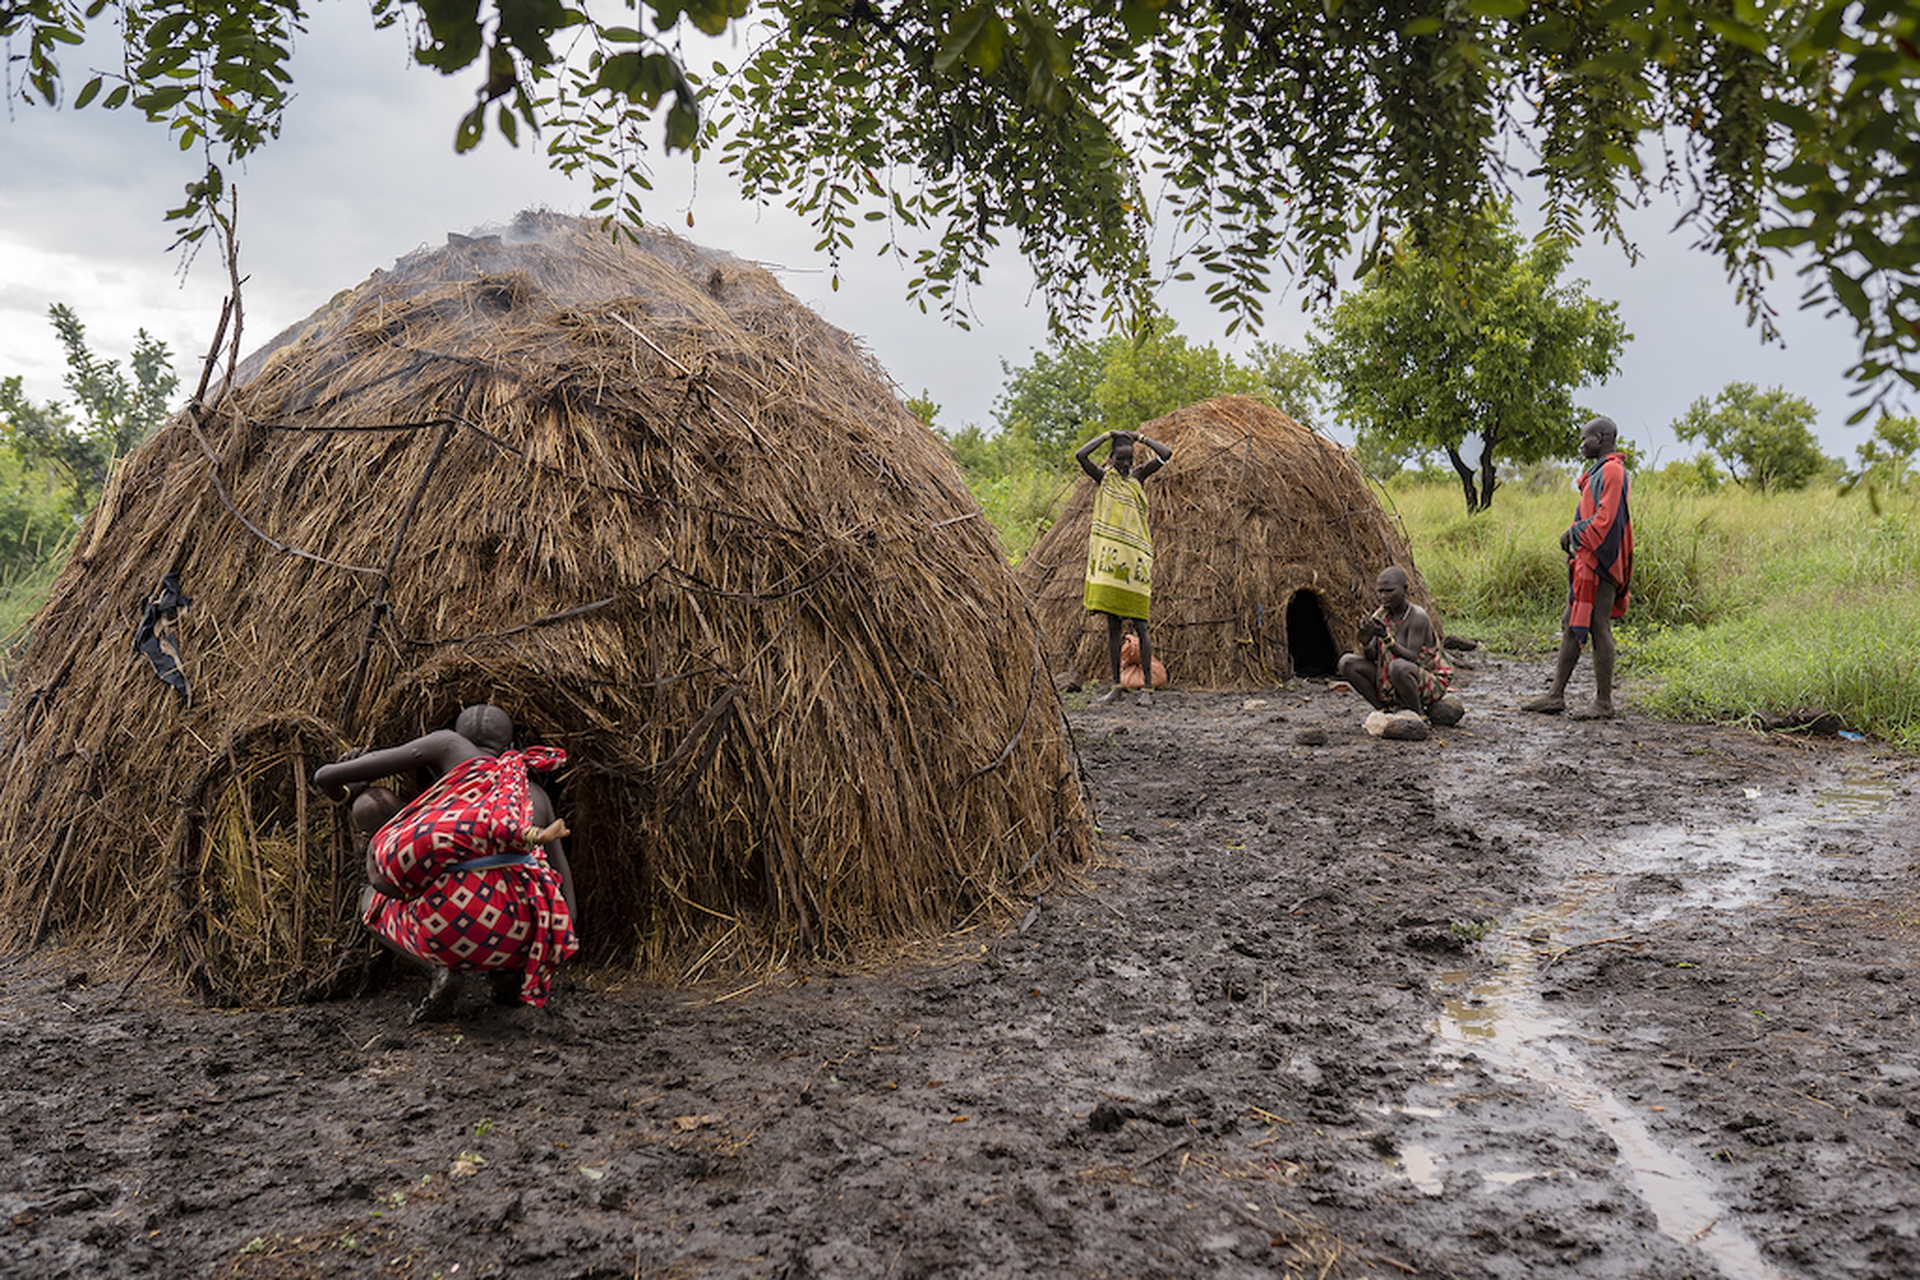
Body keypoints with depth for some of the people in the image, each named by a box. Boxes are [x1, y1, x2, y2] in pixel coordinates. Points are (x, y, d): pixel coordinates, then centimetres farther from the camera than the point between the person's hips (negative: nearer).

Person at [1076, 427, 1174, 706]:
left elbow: (1166, 455, -3)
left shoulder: (1138, 476, 8)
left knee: (1139, 625, -3)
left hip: (1135, 557, -1)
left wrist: (1140, 437, 4)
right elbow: (1080, 456, -9)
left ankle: (1148, 688, 0)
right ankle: (1117, 686, 11)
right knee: (1112, 625, 5)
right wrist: (1108, 435, -2)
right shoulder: (1103, 477, 7)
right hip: (1109, 557, 1)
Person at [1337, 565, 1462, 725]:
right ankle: (1386, 710, 0)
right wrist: (1365, 639, -27)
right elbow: (1372, 657, -6)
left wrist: (1387, 638, -40)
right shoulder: (1380, 615, -1)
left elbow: (1412, 658, -28)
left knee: (1398, 667, -39)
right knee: (1347, 662, -11)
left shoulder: (1417, 617, -19)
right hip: (1388, 684, 6)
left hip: (1428, 683, -6)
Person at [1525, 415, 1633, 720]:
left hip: (1599, 561, -11)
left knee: (1598, 628, -6)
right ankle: (1556, 695, 16)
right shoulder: (1598, 471, 20)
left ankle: (1604, 702, -1)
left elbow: (1605, 519, -21)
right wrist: (1574, 533, 9)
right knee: (1571, 626, 11)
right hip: (1587, 561, 11)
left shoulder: (1612, 471, -13)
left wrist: (1575, 534, -9)